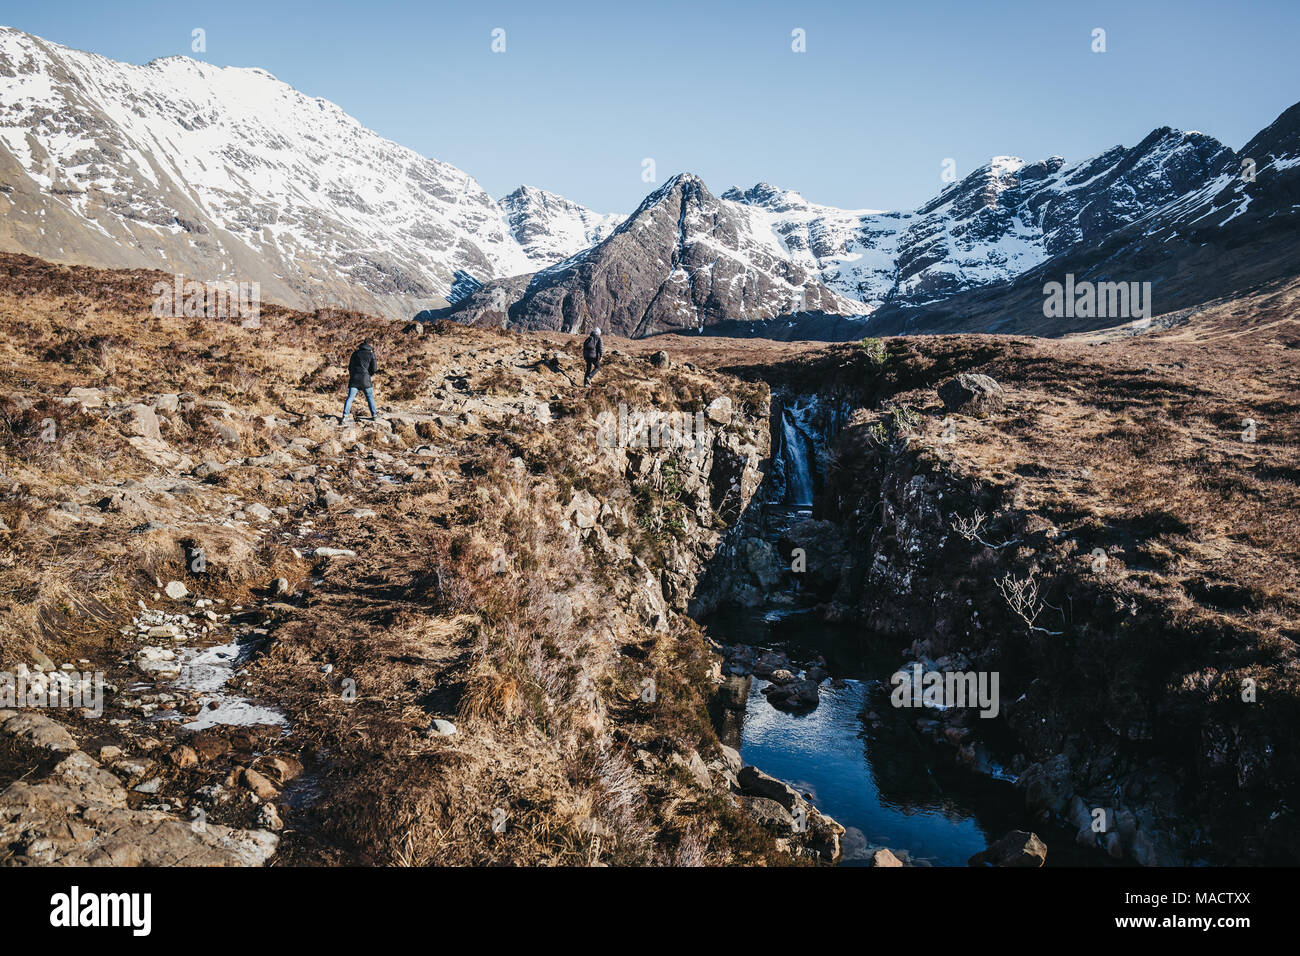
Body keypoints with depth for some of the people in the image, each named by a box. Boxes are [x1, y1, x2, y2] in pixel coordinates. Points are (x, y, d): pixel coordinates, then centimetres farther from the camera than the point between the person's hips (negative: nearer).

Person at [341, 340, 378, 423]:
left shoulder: (355, 353, 13)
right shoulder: (371, 354, 3)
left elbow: (349, 368, 16)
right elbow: (374, 369, -1)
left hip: (354, 379, 2)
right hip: (365, 379, -2)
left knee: (350, 397, -5)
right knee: (370, 397, 16)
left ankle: (344, 417, -18)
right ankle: (374, 415, 23)